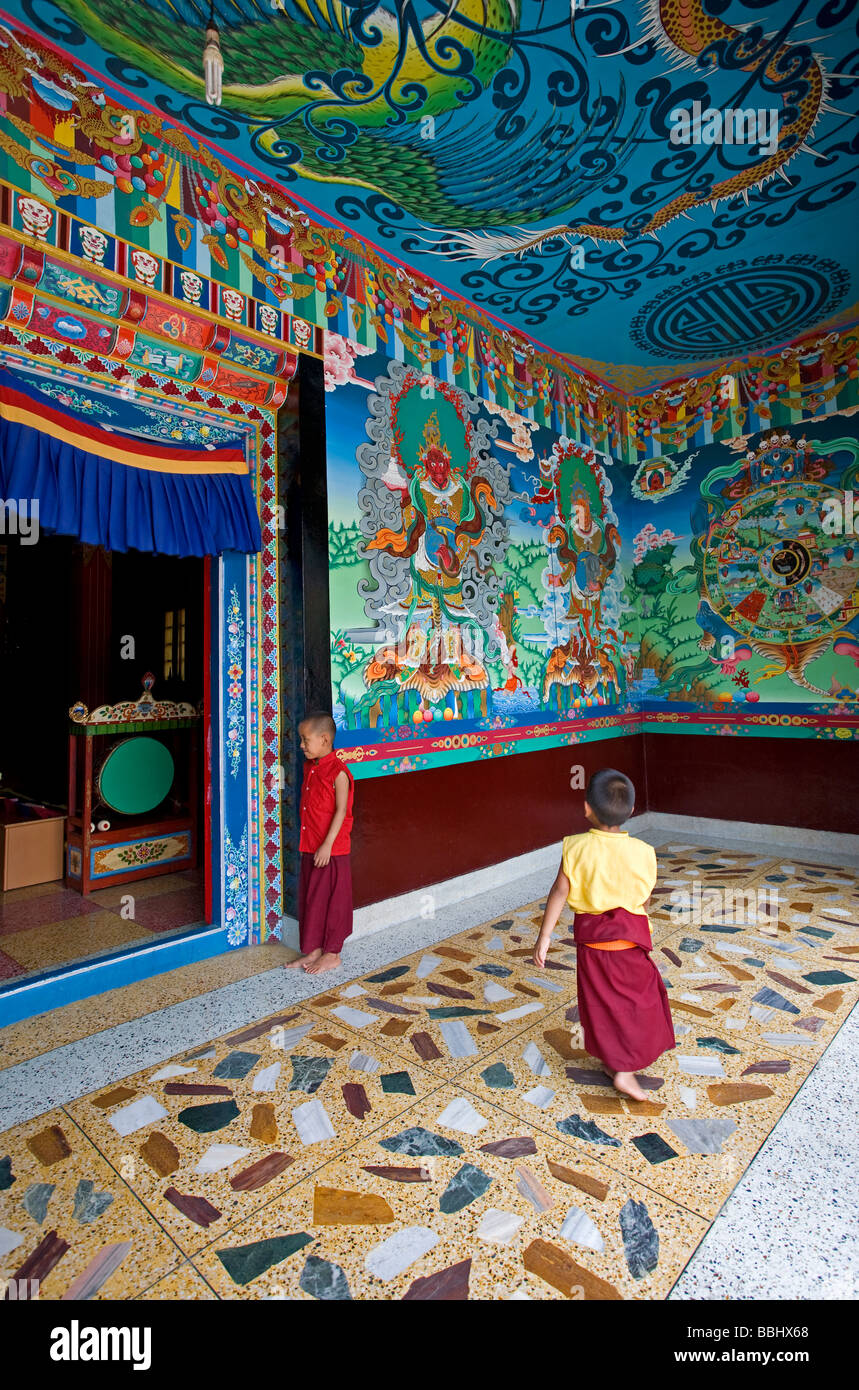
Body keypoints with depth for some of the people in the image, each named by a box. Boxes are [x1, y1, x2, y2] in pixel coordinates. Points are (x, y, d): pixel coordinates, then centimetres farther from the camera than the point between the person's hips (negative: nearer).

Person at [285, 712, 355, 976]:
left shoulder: (338, 772, -16)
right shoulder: (309, 767, 9)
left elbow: (341, 811, -18)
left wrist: (327, 845, -21)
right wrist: (307, 844, 15)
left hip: (332, 850, -8)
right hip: (309, 848, 8)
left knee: (332, 901, 4)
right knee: (309, 899, 15)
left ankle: (332, 954, 18)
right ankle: (313, 950, 28)